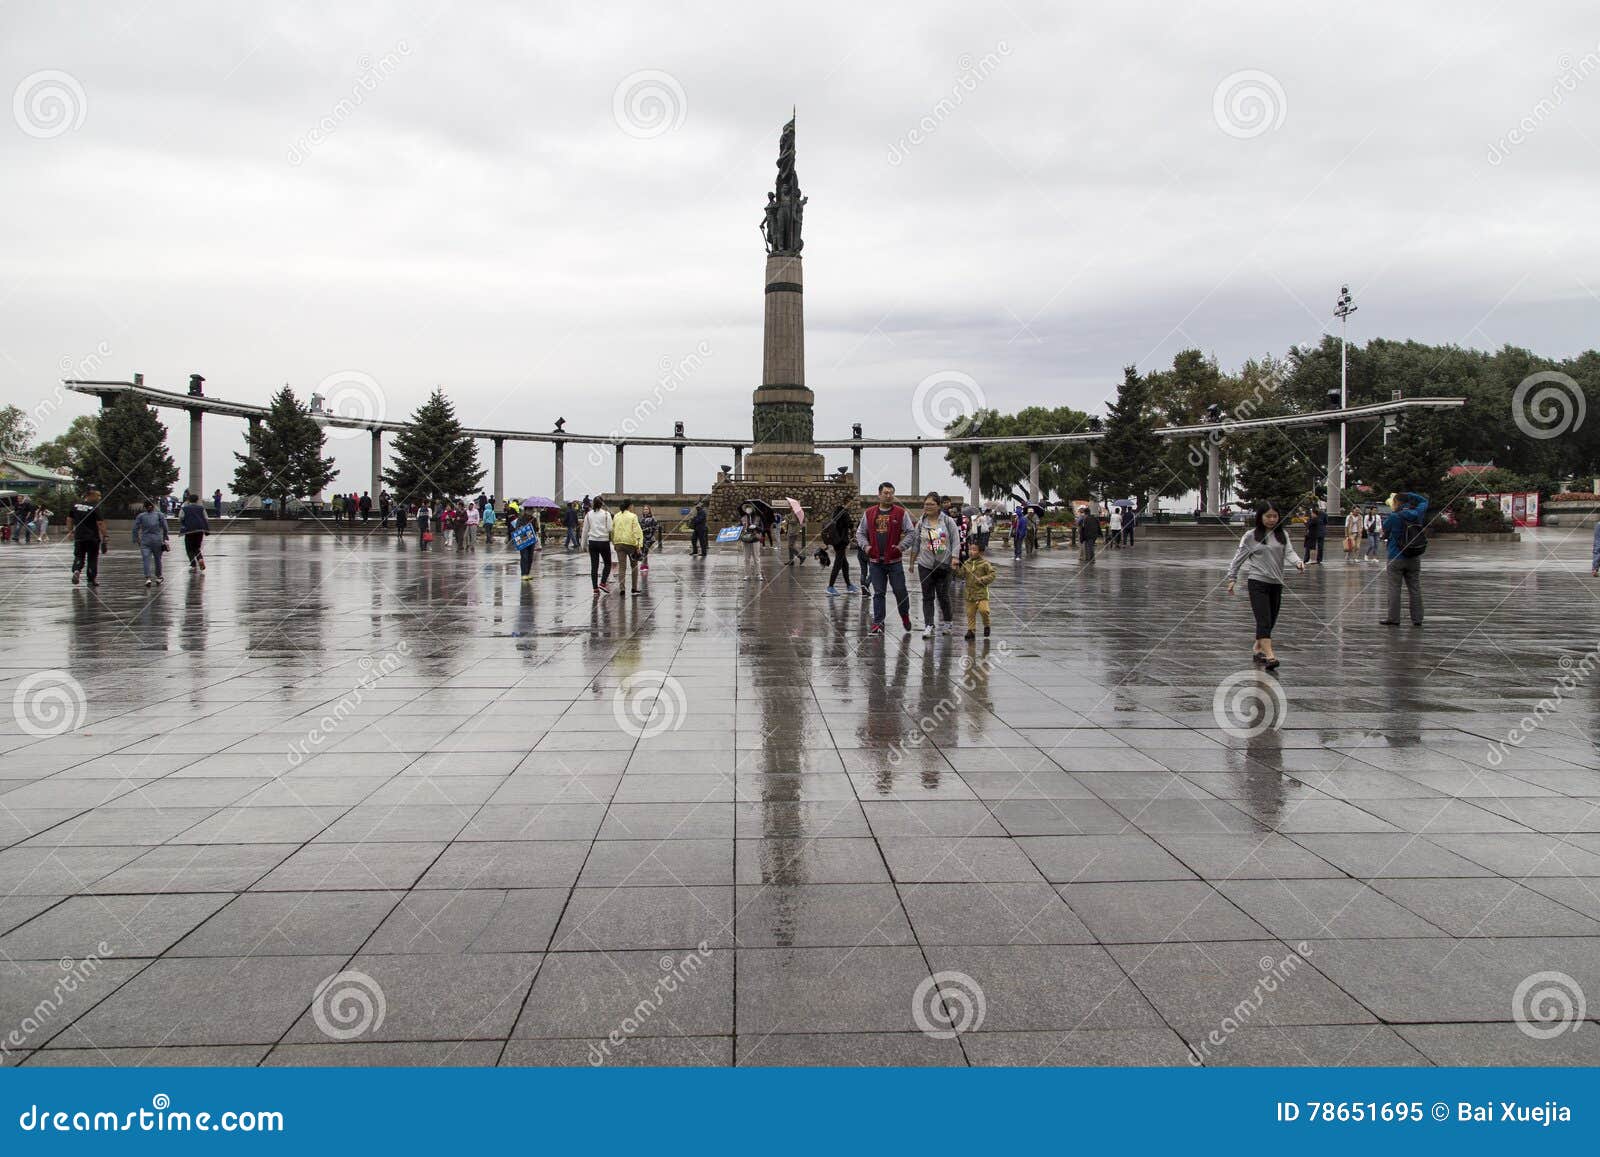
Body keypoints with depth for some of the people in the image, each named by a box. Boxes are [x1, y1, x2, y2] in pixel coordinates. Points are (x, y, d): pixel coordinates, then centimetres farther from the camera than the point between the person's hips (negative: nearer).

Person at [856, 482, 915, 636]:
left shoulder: (901, 513, 0)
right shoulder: (869, 513, 7)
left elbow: (911, 532, 1)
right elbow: (860, 532, 15)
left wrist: (902, 546, -13)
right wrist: (865, 546, -2)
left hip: (894, 561, -2)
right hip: (875, 561, 2)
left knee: (900, 591, 2)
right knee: (878, 593, 5)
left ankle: (905, 615, 28)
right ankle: (878, 623, 9)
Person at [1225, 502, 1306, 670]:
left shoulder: (1282, 535, 9)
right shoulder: (1251, 536, -1)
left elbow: (1289, 552, -4)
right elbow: (1239, 557, 4)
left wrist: (1298, 562, -24)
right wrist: (1232, 578, 2)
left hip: (1276, 583, 5)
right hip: (1257, 582, -5)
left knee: (1271, 621, 11)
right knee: (1264, 620, -14)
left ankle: (1257, 649, 30)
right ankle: (1269, 656, -22)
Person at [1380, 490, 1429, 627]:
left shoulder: (1394, 518, -14)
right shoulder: (1418, 514, 0)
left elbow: (1384, 528, 4)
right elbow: (1424, 501, 19)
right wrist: (1408, 494, 13)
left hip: (1396, 558, -5)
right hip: (1414, 559, 5)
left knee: (1394, 589, 1)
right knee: (1415, 588, 8)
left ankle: (1393, 618, 1)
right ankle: (1417, 619, 9)